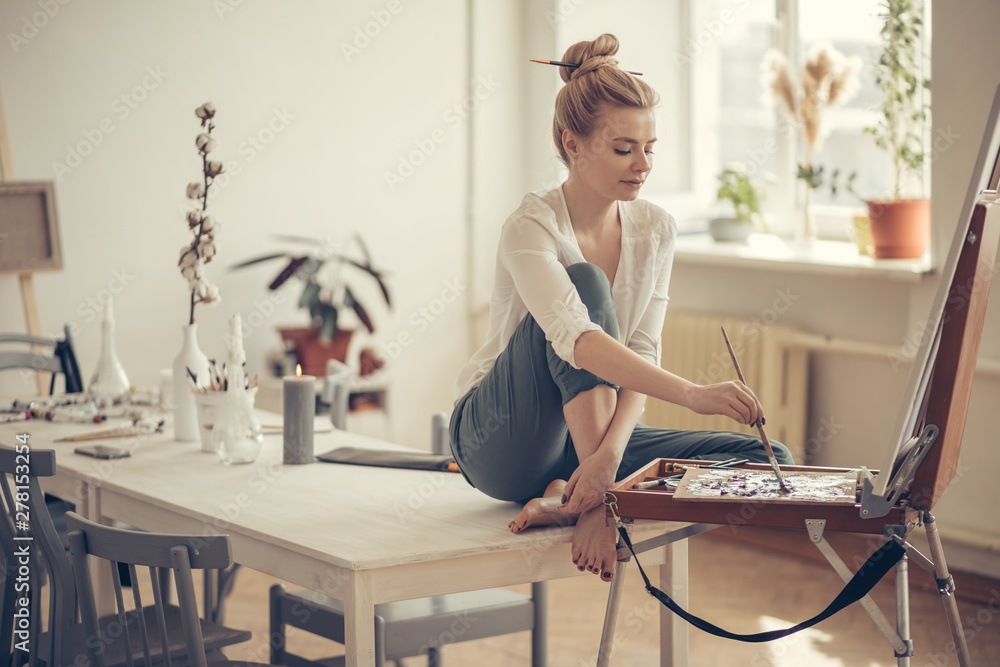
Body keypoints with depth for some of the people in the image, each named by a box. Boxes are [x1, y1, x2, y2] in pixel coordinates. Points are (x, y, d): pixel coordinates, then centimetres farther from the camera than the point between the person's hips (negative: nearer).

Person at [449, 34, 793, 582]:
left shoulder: (654, 229, -2)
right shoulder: (531, 228, -21)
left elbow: (642, 354, -12)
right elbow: (576, 341, -39)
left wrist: (610, 452, -31)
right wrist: (692, 394, -51)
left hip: (589, 434, 6)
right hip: (497, 440, -6)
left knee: (765, 458, -13)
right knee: (587, 282, -30)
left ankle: (574, 499, -22)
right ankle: (594, 495, -31)